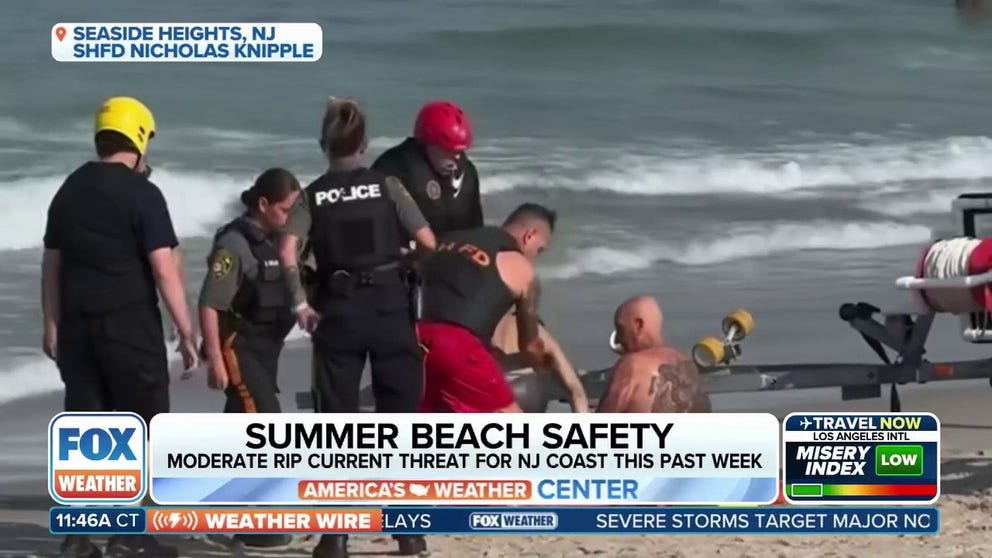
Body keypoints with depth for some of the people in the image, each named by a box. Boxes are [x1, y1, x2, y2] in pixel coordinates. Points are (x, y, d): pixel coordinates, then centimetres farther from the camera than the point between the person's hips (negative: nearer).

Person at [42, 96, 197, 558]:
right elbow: (165, 269, -14)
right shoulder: (141, 193, -9)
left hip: (78, 325, 6)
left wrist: (52, 327, 19)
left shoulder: (69, 191, 9)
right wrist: (186, 333, -10)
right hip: (131, 324, -6)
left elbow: (52, 265, 12)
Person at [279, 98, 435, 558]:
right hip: (389, 304, 0)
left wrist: (300, 303, -4)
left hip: (338, 309, 0)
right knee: (400, 414, 7)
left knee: (336, 418, 6)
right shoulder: (386, 186, 2)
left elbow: (288, 251, -12)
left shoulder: (312, 195, 3)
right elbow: (428, 242, -5)